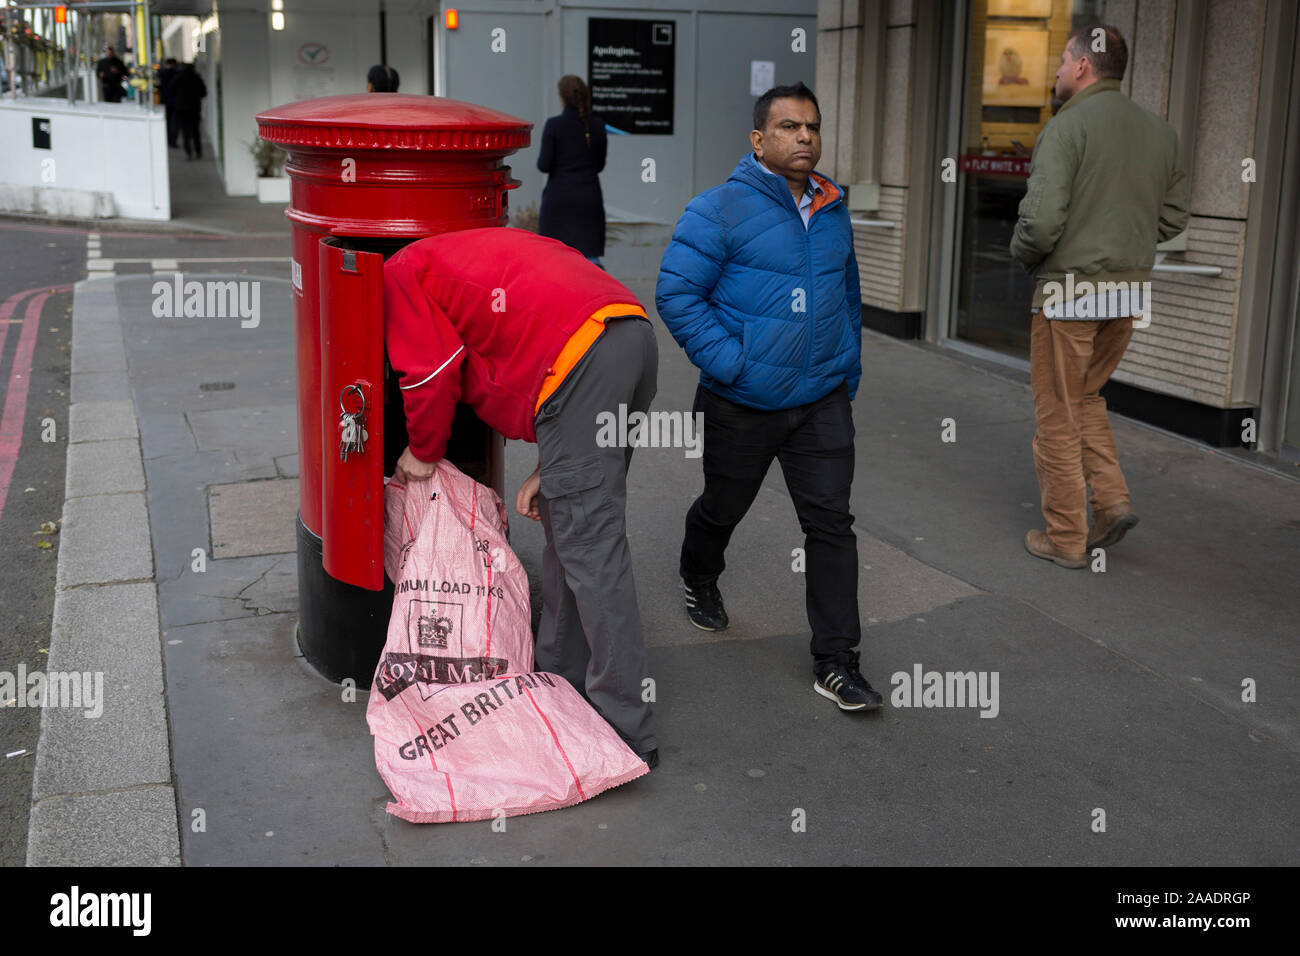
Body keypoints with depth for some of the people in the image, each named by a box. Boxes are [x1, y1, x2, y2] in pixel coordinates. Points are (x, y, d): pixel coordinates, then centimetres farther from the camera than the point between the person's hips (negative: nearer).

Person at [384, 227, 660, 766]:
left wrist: (423, 453, 24)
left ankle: (626, 731, -3)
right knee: (570, 525, 19)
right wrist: (550, 469, 27)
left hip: (580, 359, -9)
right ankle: (561, 676, 28)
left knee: (589, 545, -7)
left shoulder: (401, 272, 15)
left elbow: (431, 372, 6)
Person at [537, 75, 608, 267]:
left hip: (558, 197, -2)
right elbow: (599, 164, 9)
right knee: (589, 255, 1)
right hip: (589, 197, 2)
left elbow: (544, 165, -9)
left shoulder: (554, 125, -9)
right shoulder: (597, 125, 1)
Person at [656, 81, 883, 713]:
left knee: (831, 521, -2)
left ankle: (836, 661, 4)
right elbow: (675, 292, -16)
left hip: (823, 401, 4)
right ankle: (699, 580, 50)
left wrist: (849, 366, 17)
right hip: (742, 405, -4)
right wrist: (729, 365, -20)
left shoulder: (833, 211, 10)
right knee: (723, 507, 16)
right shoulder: (720, 210, -12)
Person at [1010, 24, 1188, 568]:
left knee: (1058, 416, 5)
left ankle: (1066, 538, 11)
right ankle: (1112, 499, 11)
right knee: (1085, 398, 24)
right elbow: (1173, 219, 11)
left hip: (1070, 291, -7)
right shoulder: (1159, 131, 9)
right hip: (1130, 291, 7)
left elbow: (1042, 219, -20)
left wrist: (1022, 252, 0)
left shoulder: (1067, 126, -12)